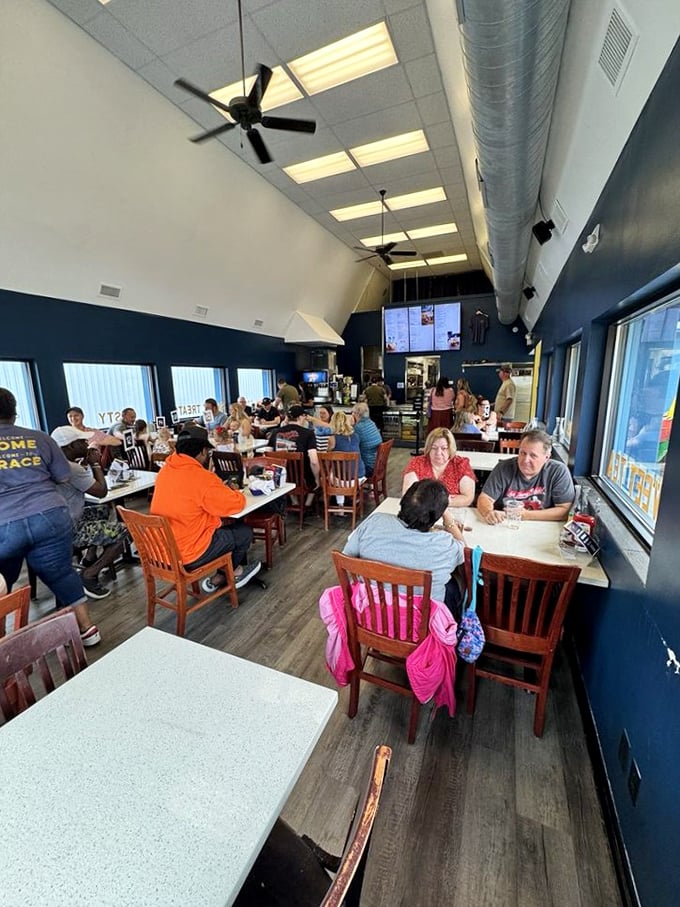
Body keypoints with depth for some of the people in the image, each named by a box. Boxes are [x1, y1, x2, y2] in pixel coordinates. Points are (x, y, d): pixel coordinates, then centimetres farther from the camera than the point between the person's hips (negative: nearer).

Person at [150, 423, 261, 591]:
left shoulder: (165, 471, 0)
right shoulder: (201, 478, -24)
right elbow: (236, 504, -14)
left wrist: (219, 489, 8)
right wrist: (230, 492, 7)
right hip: (188, 555, -8)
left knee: (223, 528, 23)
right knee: (244, 532, 10)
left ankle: (235, 571, 30)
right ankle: (219, 578, 27)